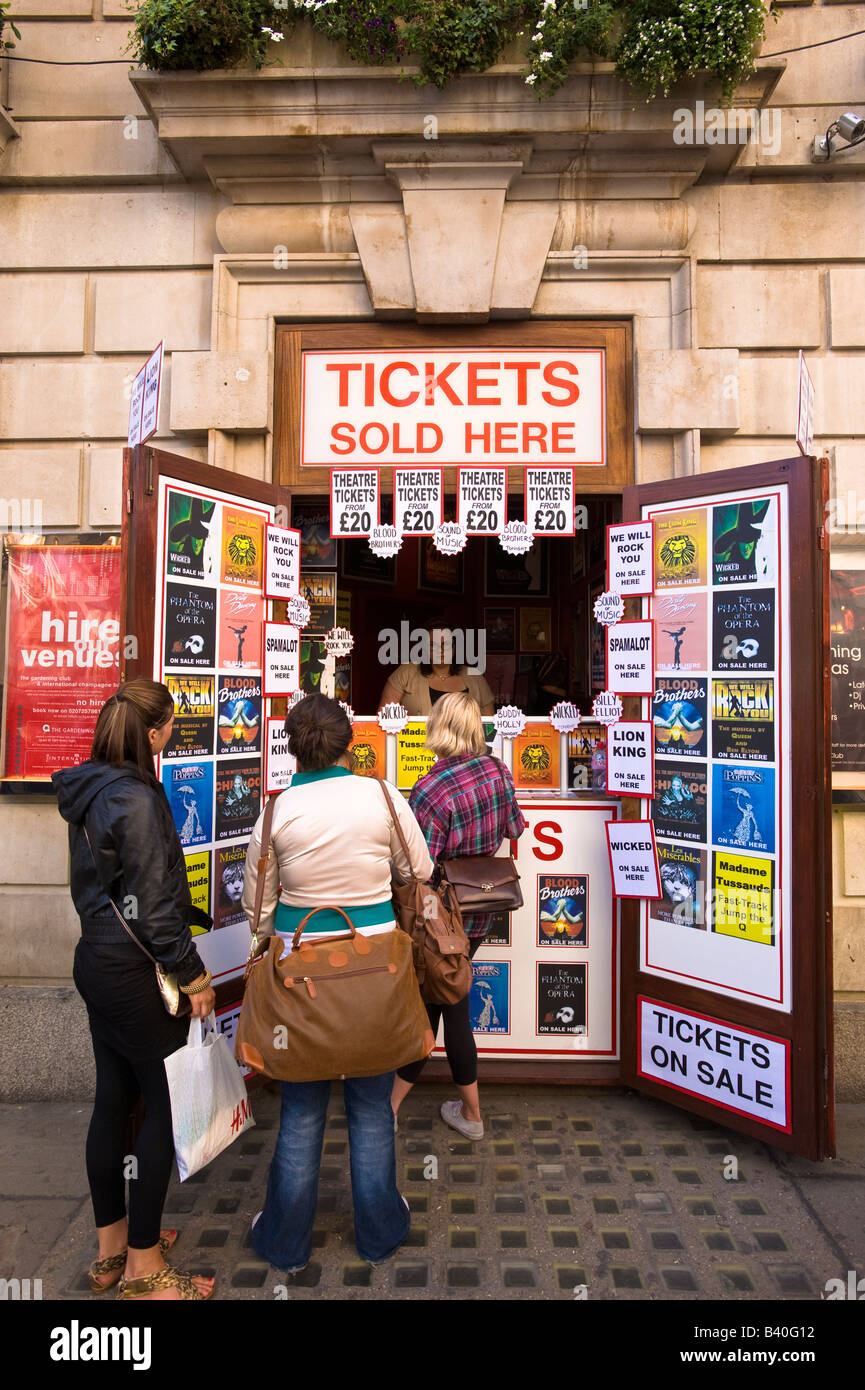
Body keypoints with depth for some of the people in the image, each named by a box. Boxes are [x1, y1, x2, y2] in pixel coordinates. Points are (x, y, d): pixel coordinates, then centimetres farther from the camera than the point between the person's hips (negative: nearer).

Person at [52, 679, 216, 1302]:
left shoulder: (91, 791, 6)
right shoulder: (136, 799, -22)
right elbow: (151, 905, -22)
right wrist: (194, 974, -12)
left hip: (97, 961, 9)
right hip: (135, 973, -9)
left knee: (114, 1100, 19)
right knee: (167, 1104, 5)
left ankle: (112, 1248, 35)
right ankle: (143, 1268, 19)